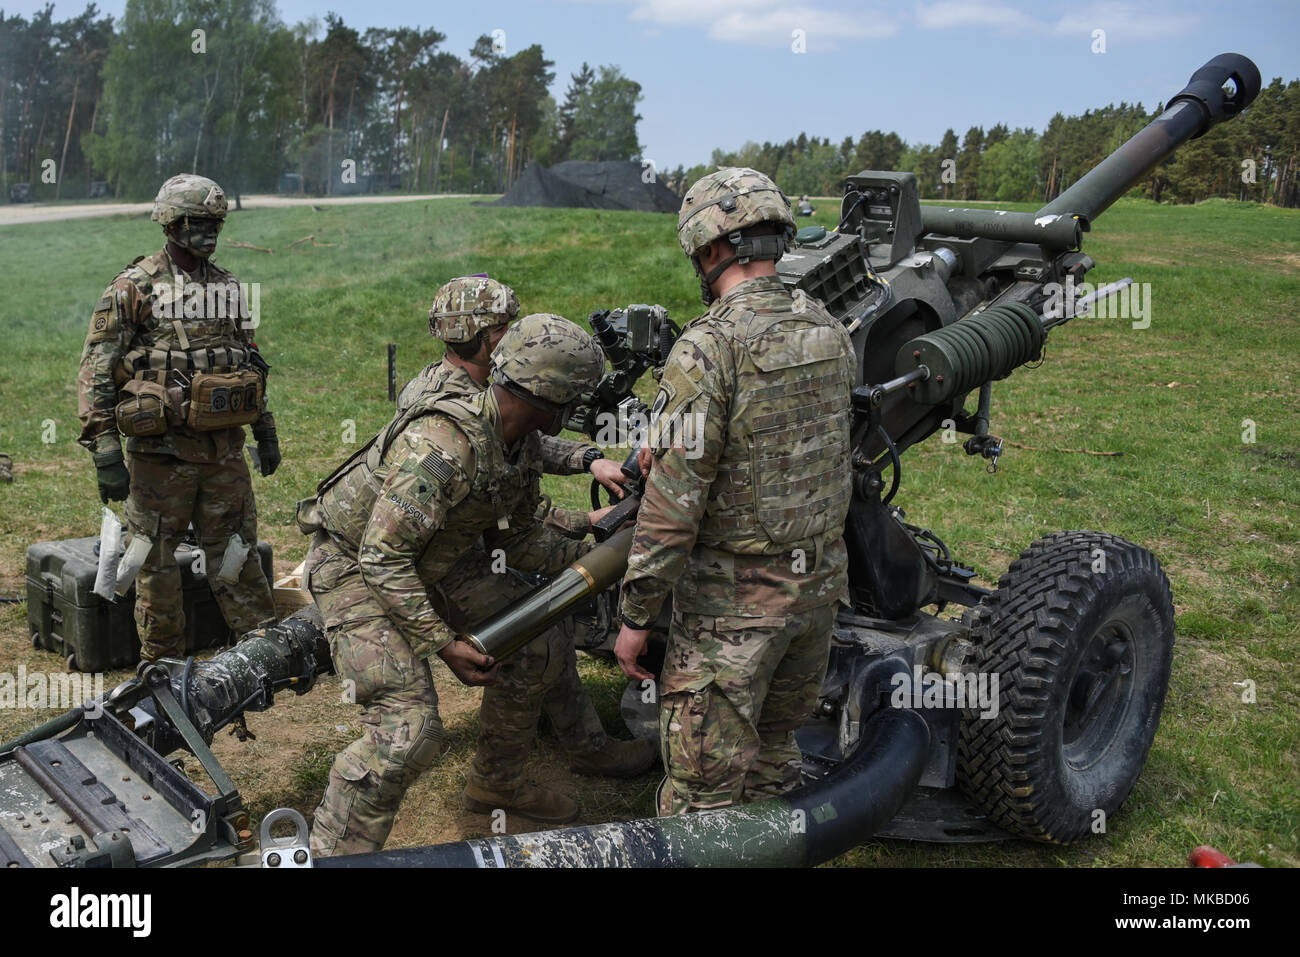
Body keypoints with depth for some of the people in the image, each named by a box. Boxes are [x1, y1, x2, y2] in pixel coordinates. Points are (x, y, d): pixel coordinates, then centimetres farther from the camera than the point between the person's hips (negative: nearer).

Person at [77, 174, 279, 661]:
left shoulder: (227, 286, 11)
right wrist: (106, 453, -14)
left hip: (224, 449, 4)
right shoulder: (133, 288, -6)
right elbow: (96, 374, -8)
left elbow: (250, 362, 21)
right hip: (160, 452, -4)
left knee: (237, 557, 10)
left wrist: (266, 430, 18)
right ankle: (163, 666, 21)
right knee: (157, 565, 7)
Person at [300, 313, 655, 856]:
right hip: (355, 565, -9)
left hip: (436, 557, 9)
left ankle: (498, 783, 33)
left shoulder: (523, 444, -6)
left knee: (537, 649, 11)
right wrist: (443, 644, -29)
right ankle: (330, 855, -4)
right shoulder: (444, 445, -35)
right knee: (409, 728, -21)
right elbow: (382, 559, -32)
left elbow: (518, 540, 6)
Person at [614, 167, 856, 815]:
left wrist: (635, 616, -10)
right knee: (772, 750, 25)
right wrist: (671, 450, 19)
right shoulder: (829, 331, 3)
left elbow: (673, 505, -21)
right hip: (821, 585, 7)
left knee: (702, 787, 5)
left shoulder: (707, 348, -20)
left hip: (733, 598, -7)